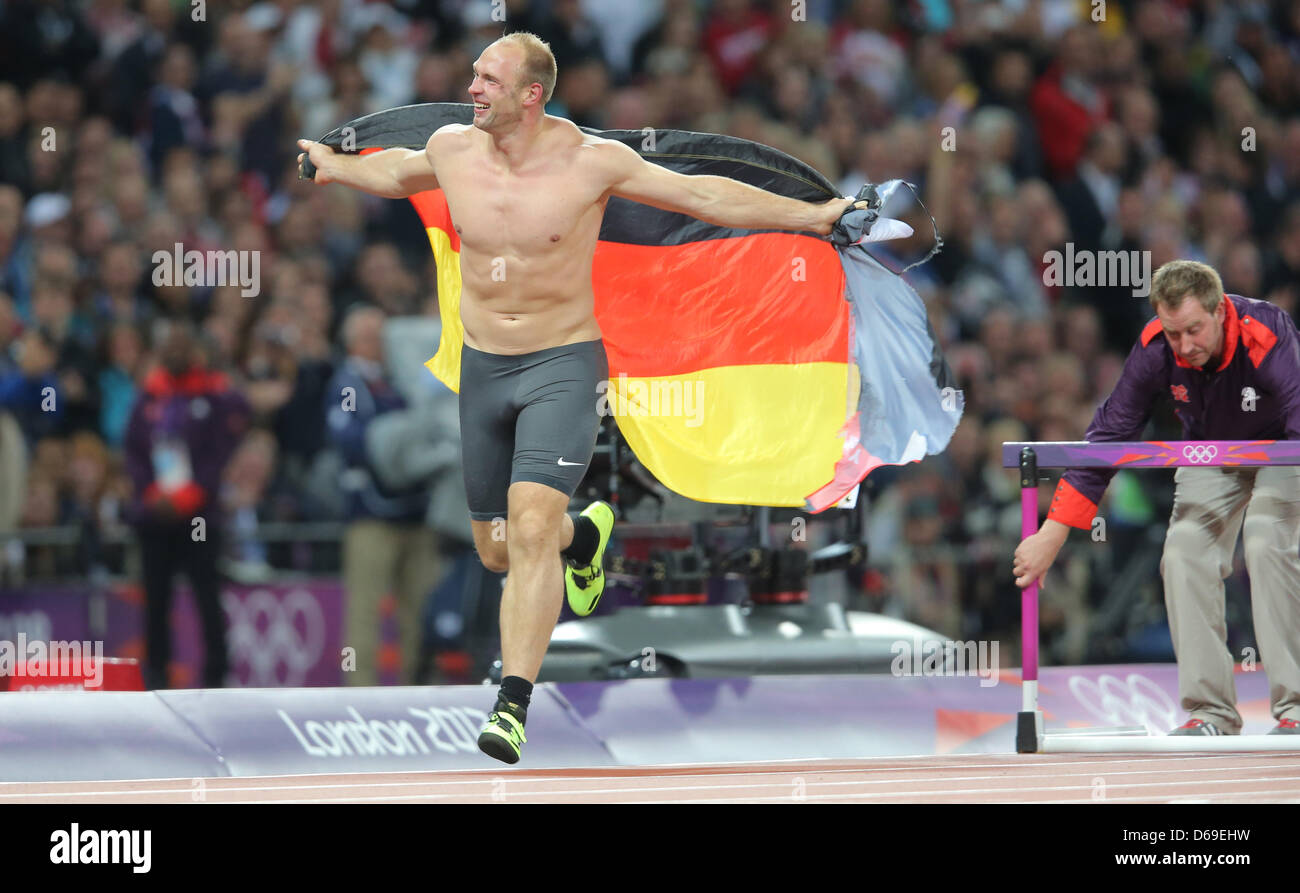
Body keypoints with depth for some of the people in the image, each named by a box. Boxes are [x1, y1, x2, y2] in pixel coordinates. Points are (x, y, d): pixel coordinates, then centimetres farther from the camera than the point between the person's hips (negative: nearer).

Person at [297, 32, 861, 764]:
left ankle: (514, 705, -23)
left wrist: (811, 216, -9)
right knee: (497, 548, 12)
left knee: (531, 526, -22)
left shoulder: (588, 161, -12)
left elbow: (702, 195, -6)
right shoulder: (453, 150, -2)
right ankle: (583, 535, 48)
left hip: (562, 363, -5)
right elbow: (399, 172, 24)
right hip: (483, 366, 5)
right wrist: (331, 165, 35)